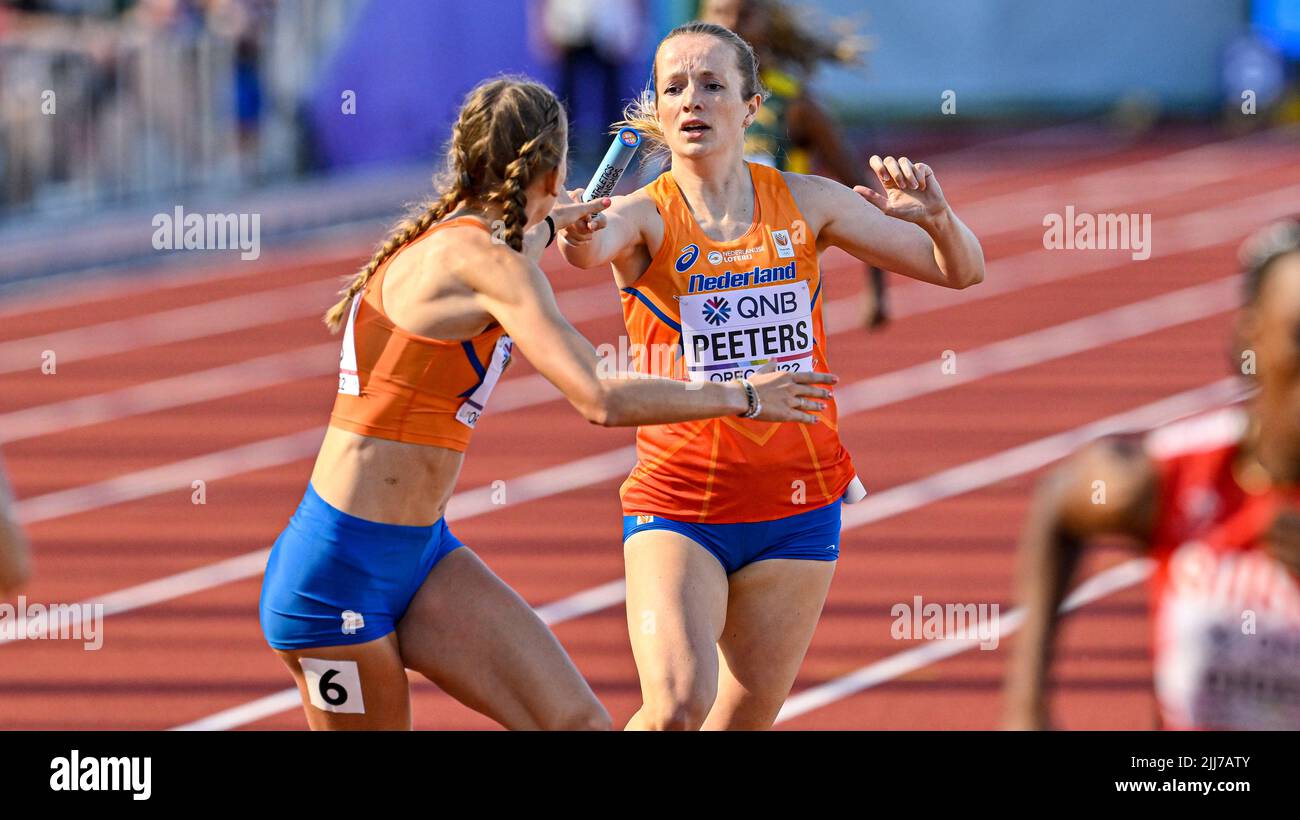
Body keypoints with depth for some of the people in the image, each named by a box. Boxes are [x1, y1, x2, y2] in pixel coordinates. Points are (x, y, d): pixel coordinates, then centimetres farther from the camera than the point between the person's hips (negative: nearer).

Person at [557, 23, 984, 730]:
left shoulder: (805, 204, 3)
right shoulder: (644, 217, -6)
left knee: (742, 723, 5)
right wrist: (582, 236, -55)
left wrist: (935, 216, -17)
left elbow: (961, 270, 6)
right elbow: (595, 244, -31)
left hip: (798, 505, 3)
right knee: (678, 705, -23)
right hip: (676, 505, -3)